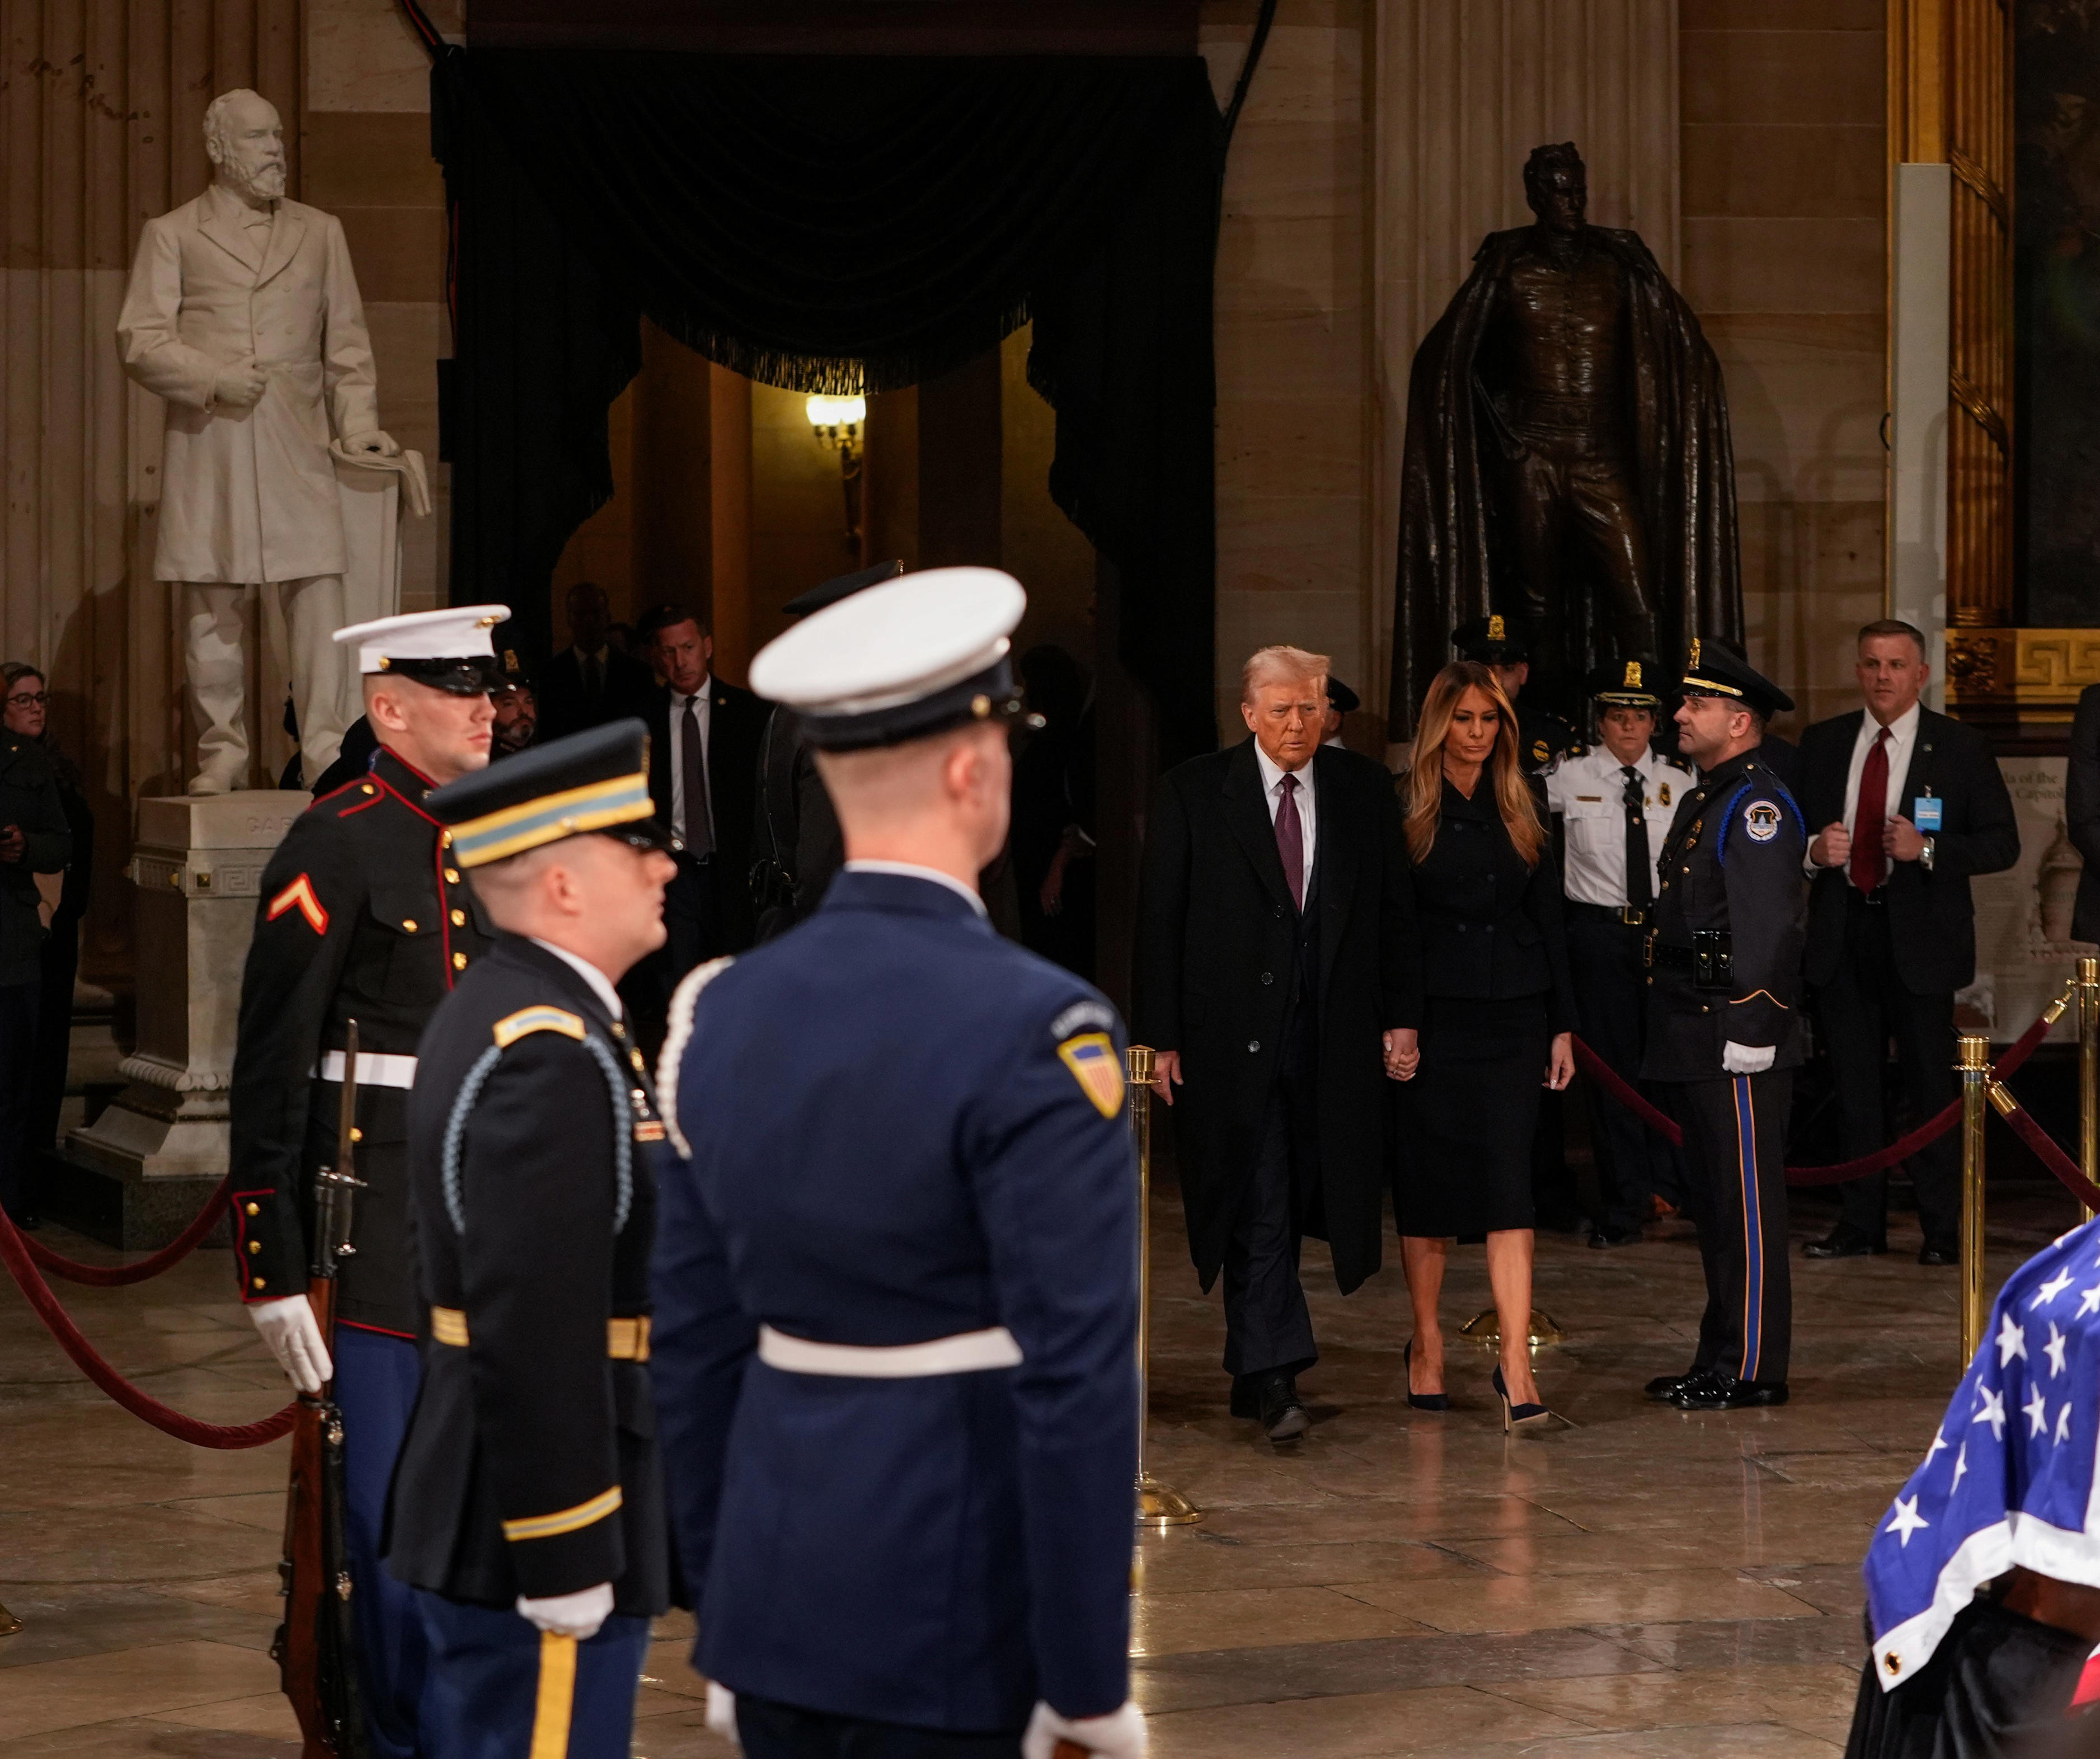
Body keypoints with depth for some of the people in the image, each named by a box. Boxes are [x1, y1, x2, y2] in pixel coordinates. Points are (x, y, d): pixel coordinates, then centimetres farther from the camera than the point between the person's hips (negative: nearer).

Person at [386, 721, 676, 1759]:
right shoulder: (550, 1058, -20)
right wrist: (566, 1566, -22)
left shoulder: (496, 1015, 13)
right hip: (537, 1546, -11)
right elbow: (535, 1338, -25)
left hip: (475, 1509, 11)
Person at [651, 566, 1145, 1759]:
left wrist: (729, 1616, 18)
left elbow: (697, 1344, 9)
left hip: (781, 1587, 7)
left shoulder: (731, 1012, 3)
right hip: (953, 1616, -7)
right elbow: (1077, 1385, -20)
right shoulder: (1036, 1035, -18)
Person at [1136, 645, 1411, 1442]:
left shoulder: (1365, 789, 7)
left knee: (1294, 1200, 9)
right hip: (1232, 1038, -3)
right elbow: (1159, 920, -1)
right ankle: (1274, 1373, -7)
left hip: (1330, 1038, 3)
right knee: (1257, 1206, -7)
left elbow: (1391, 912, 11)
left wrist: (1395, 1017, 4)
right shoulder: (1192, 793, -1)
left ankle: (1254, 1368, 22)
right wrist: (1162, 1037, -6)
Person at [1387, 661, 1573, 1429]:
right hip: (1435, 1014, -2)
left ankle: (1516, 1366, -12)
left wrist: (1562, 1024, 8)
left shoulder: (1524, 807, 10)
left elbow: (1549, 919, 12)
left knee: (1508, 1184, -6)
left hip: (1513, 1017, 2)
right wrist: (1398, 1021, -13)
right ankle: (1427, 1345, 21)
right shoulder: (1405, 809, -1)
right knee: (1428, 1183, 6)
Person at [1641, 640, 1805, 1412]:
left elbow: (1768, 930, -18)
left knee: (1747, 1205, -5)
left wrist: (1750, 1030, -22)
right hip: (1692, 1043, 10)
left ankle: (1752, 1369, -1)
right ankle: (1720, 1359, 21)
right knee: (1713, 1203, 14)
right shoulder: (1700, 803, 18)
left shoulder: (1758, 807, -12)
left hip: (1737, 1044, -10)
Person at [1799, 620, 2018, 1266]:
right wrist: (1813, 848, -7)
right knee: (1853, 1085, 8)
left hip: (1919, 937, -3)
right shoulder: (1822, 744, 10)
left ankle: (1942, 1229, 7)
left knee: (1930, 1085, 0)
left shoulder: (1961, 748, 0)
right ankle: (1859, 1223, 17)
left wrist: (1927, 849, -17)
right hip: (1841, 935, 3)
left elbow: (2002, 843, -2)